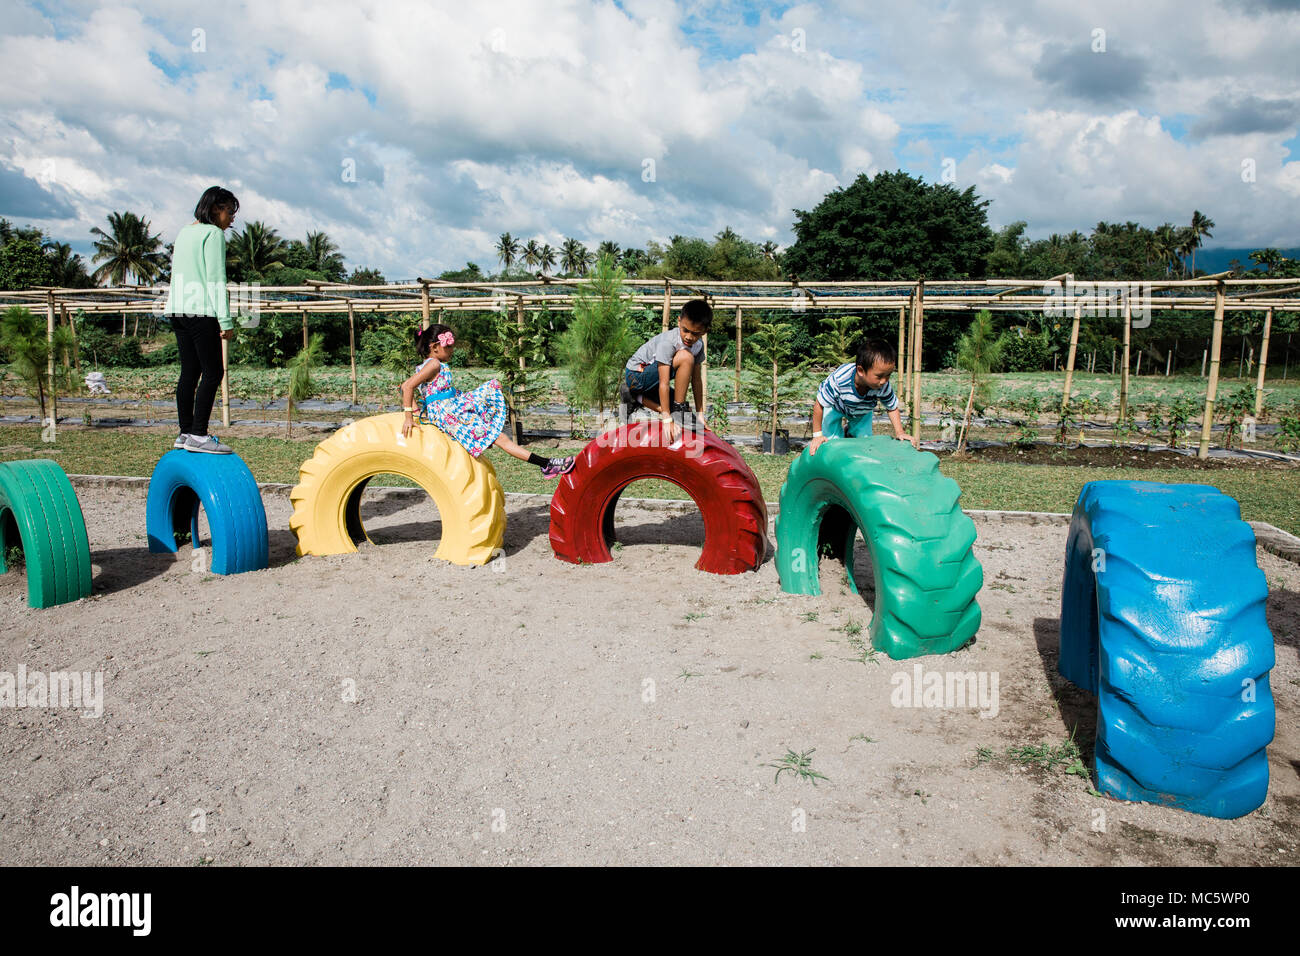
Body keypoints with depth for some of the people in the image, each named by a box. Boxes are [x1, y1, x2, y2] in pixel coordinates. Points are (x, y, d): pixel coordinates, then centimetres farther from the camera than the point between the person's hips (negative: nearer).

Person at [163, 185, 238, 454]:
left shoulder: (185, 232, 21)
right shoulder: (214, 234, -6)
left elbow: (177, 274, 22)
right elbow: (216, 279, -12)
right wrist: (225, 321, -13)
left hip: (178, 309, 9)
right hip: (201, 311, -9)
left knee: (189, 371, 10)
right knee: (212, 371, -8)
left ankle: (185, 433, 12)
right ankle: (198, 435, -12)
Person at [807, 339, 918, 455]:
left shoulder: (884, 386, -37)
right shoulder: (838, 379, -47)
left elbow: (892, 408, -15)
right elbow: (819, 405, -33)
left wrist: (899, 432, -24)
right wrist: (817, 435, -28)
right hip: (835, 407, -3)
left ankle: (849, 431, 37)